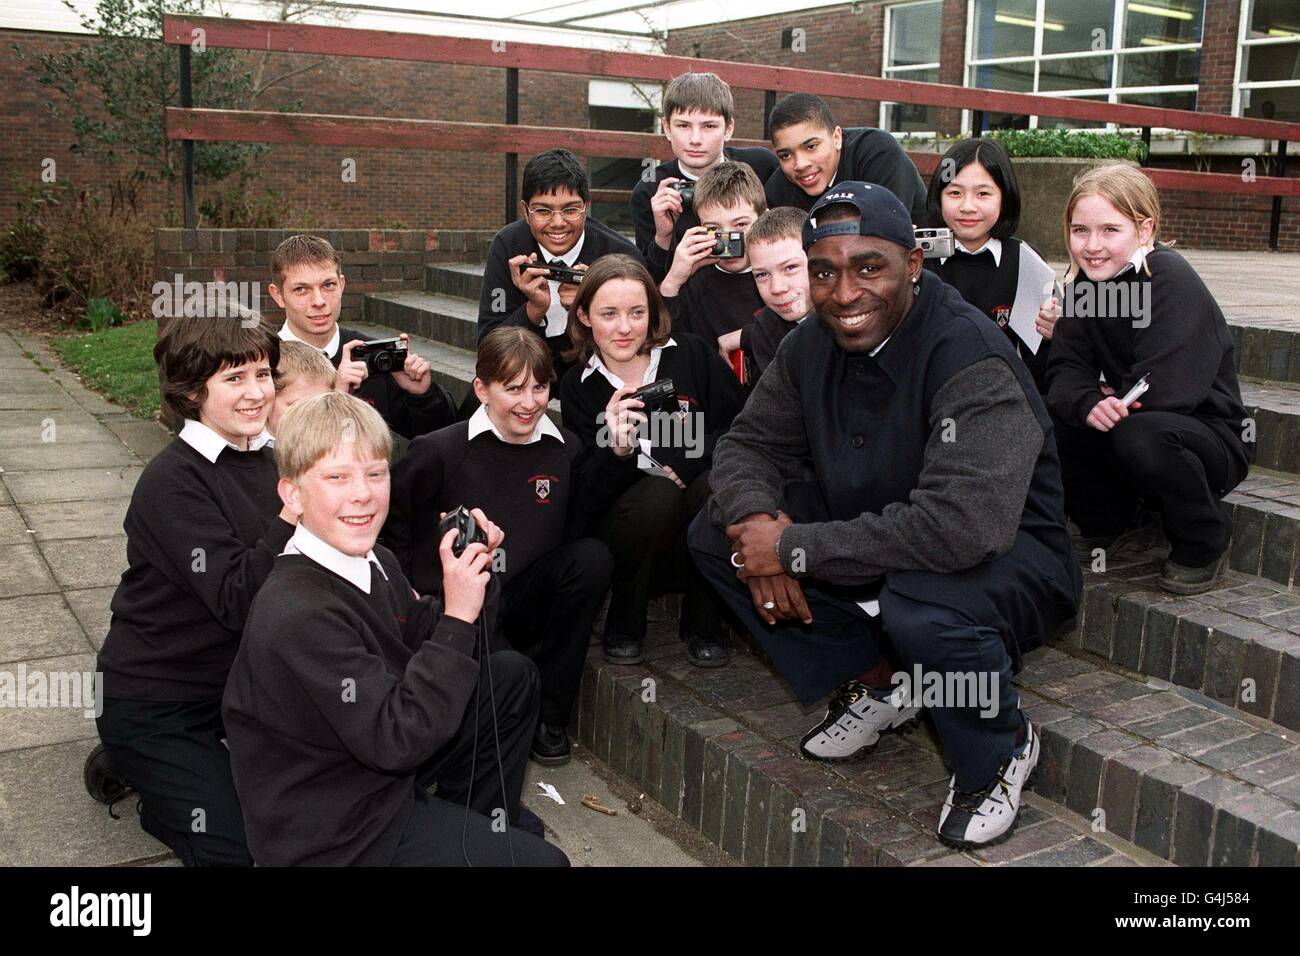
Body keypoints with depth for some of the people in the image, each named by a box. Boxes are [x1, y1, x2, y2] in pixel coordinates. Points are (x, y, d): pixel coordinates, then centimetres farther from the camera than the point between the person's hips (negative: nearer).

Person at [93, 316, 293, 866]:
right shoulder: (172, 482, -22)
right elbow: (237, 600, -29)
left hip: (238, 677, 7)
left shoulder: (268, 458, -1)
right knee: (239, 846, -10)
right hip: (152, 701, -7)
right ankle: (131, 767, 12)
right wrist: (293, 512, -41)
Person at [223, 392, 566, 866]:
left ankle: (476, 820, 27)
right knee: (540, 859, -7)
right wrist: (457, 617, -29)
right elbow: (396, 741, -31)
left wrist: (468, 576, -8)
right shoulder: (296, 613, -32)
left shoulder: (373, 562, -4)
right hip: (336, 832, -9)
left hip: (386, 764, 9)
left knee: (514, 676, 16)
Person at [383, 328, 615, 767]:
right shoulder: (439, 451, -8)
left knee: (593, 557, -22)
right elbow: (393, 523, 0)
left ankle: (549, 714, -9)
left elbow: (576, 526, 5)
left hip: (525, 604, 5)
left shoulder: (565, 449, 4)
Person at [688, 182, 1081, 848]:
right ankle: (875, 683, 4)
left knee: (924, 607, -41)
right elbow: (748, 442, 3)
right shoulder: (812, 345, -4)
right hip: (870, 538, 7)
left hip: (1009, 554, -7)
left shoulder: (971, 358, -28)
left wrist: (797, 547, -33)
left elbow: (962, 525, -40)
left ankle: (1000, 750, -6)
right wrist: (756, 519, -22)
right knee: (714, 532, -6)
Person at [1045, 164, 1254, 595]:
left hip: (1213, 436, -6)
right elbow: (1064, 373, -9)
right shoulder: (1085, 282, 1)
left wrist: (1113, 398, -13)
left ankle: (1201, 544, -8)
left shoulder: (1171, 280, -20)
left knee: (1139, 433, -38)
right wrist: (1089, 404, -30)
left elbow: (1166, 390, -29)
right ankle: (1114, 522, 7)